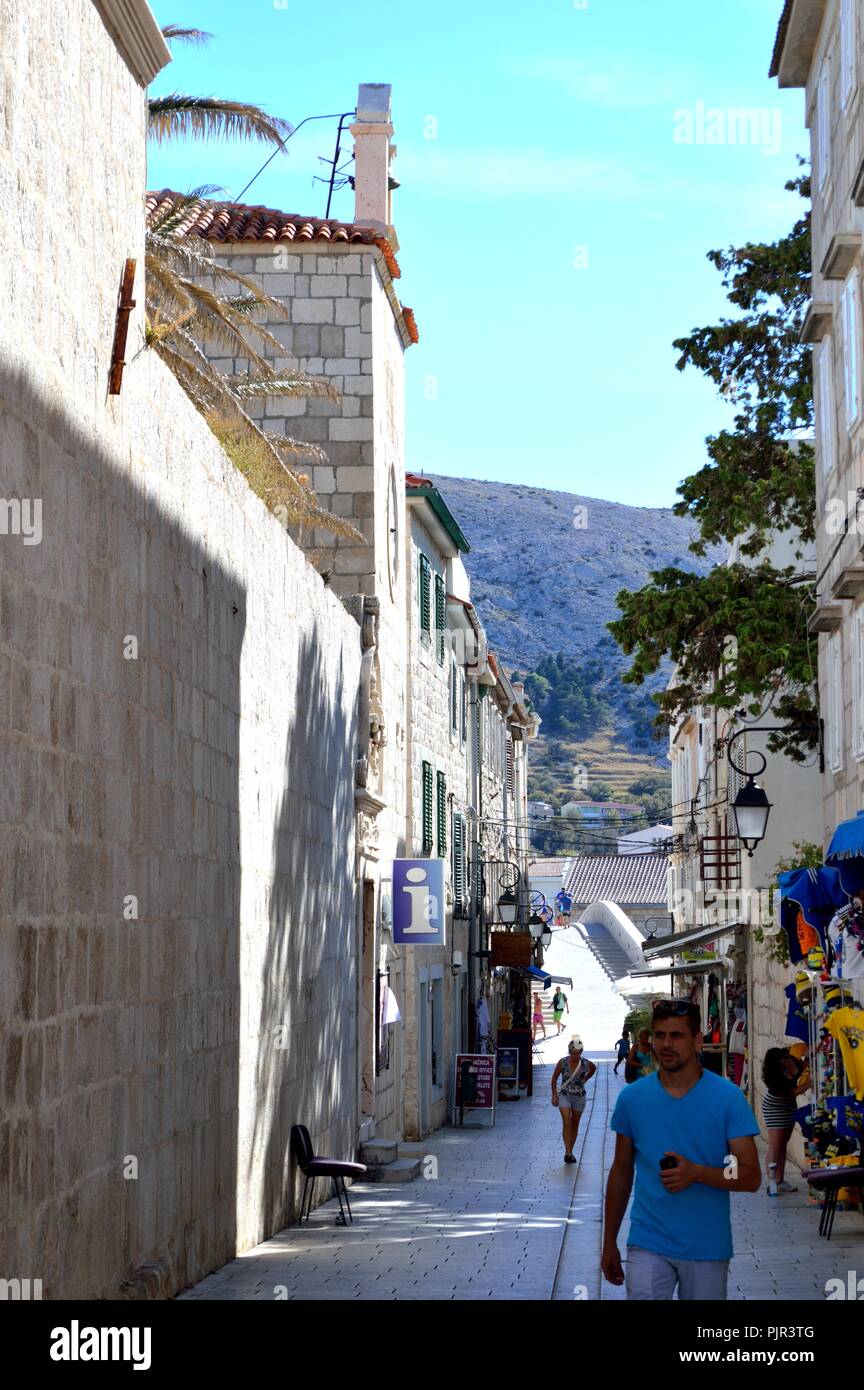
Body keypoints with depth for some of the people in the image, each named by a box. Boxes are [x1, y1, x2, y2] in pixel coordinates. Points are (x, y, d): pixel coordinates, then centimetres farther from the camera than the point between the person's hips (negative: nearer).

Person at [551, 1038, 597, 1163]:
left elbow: (593, 1068, 13)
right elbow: (554, 1078, -3)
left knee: (575, 1125, 10)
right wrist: (554, 1095, -5)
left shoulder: (585, 1063, -11)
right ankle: (568, 1152, -20)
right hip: (564, 1096, -2)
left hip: (579, 1097, 2)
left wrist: (585, 1079, 4)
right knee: (566, 1123, -16)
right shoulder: (563, 1062, -15)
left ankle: (569, 1152, 22)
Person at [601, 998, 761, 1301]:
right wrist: (609, 1243, 11)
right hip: (648, 1247, 1)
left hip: (708, 1249, -1)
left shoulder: (728, 1097, -6)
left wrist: (697, 1173, -24)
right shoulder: (632, 1098, 1)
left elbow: (751, 1178, -7)